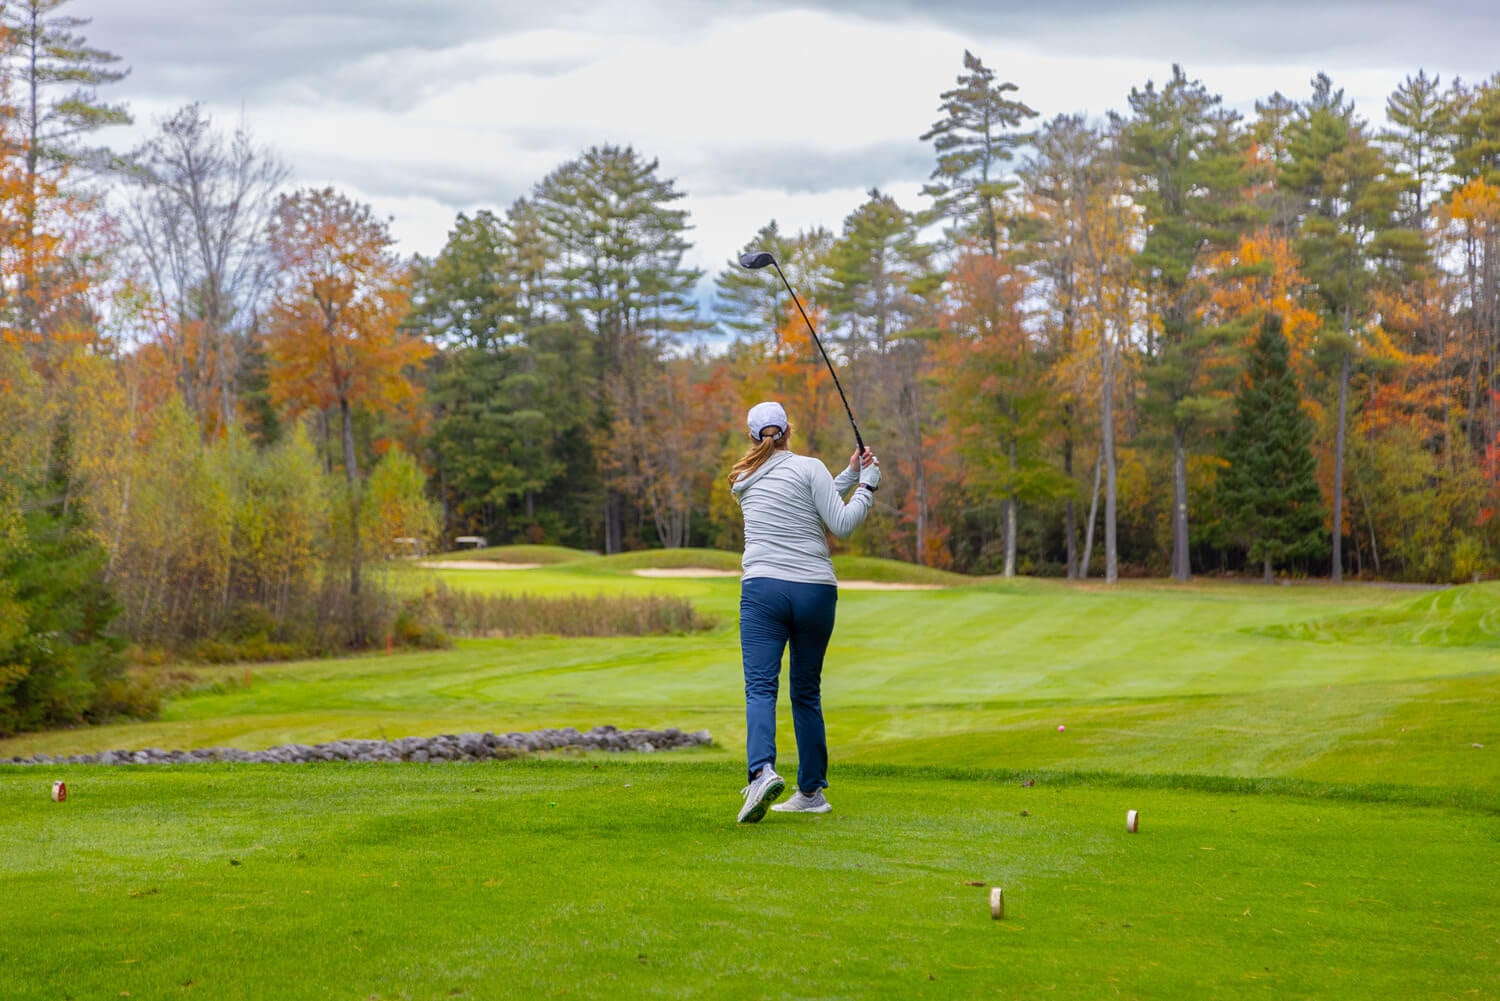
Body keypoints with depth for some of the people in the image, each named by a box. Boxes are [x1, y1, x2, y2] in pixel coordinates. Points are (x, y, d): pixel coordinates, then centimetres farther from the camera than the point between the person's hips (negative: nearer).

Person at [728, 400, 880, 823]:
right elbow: (842, 524, -3)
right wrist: (867, 485, 9)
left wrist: (850, 474, 20)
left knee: (760, 687, -11)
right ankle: (812, 792, 16)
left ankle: (762, 770, -36)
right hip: (815, 590, 0)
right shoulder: (807, 468, 1)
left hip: (763, 588, 0)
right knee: (806, 692, 11)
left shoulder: (745, 479, 15)